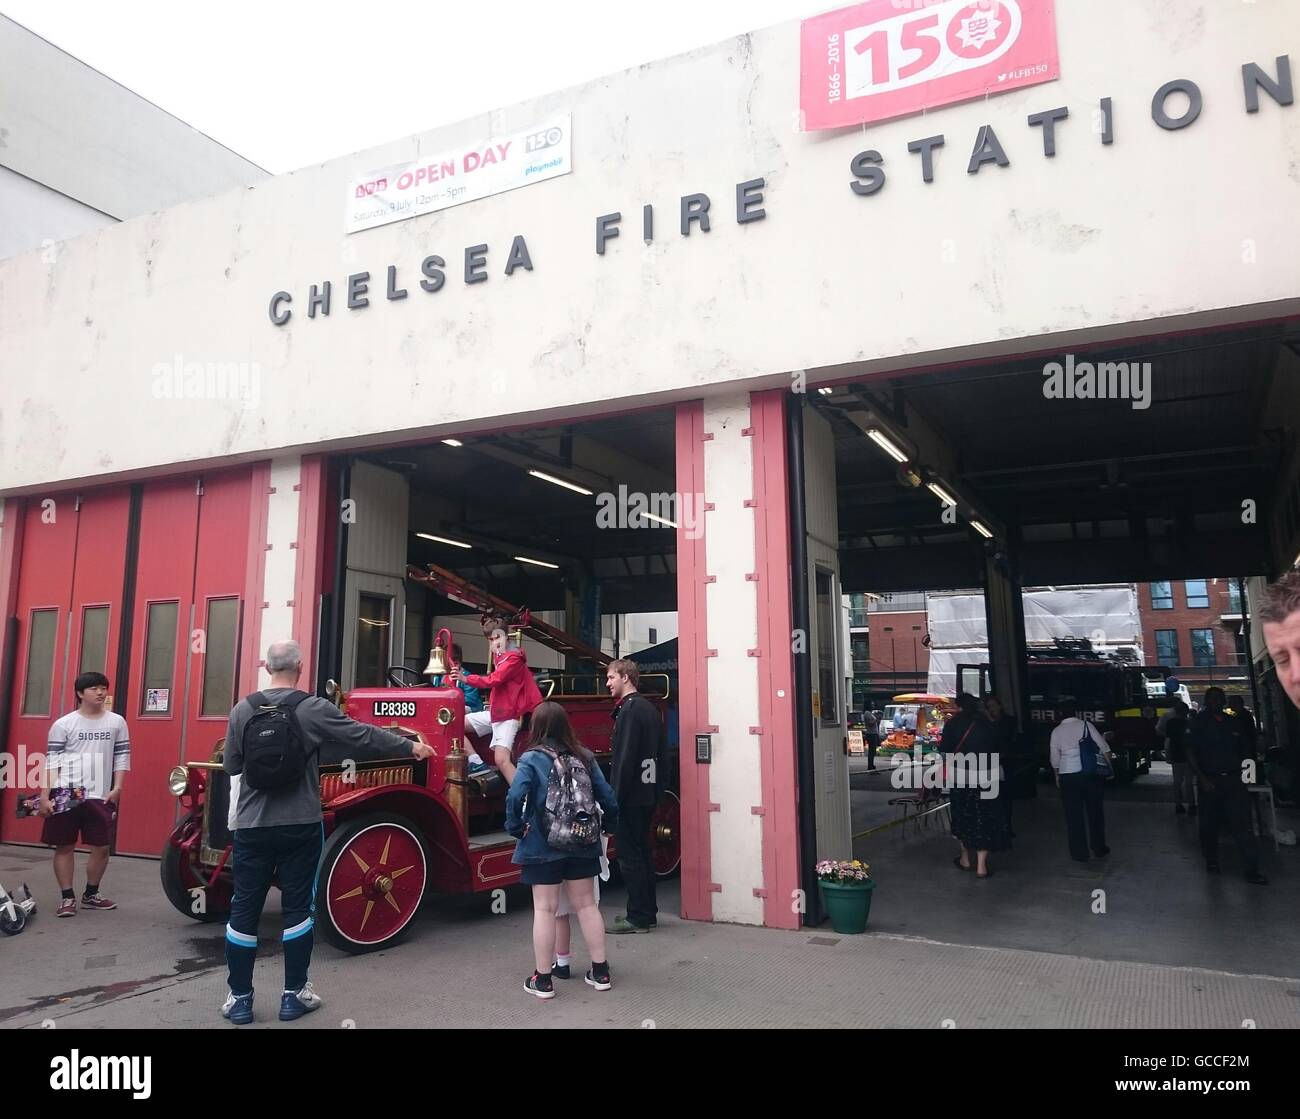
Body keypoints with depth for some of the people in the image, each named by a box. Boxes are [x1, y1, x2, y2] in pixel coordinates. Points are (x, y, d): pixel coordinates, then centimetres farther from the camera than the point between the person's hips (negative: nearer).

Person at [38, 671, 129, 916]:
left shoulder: (116, 722, 5)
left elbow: (122, 757, 7)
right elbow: (51, 761, -1)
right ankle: (67, 898, 17)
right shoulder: (63, 724, 0)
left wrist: (117, 788, -2)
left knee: (102, 847, 5)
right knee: (64, 846, 5)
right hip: (66, 795, -2)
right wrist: (45, 795, -7)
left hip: (100, 796, 2)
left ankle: (91, 894, 23)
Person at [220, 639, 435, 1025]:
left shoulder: (242, 710, -2)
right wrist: (411, 747, 8)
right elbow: (365, 736, -4)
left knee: (244, 909, 10)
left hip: (252, 826, 2)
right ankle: (294, 995, 16)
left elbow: (231, 766, 6)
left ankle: (239, 999, 17)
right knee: (297, 907, 8)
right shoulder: (313, 709, -9)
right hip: (299, 826, -2)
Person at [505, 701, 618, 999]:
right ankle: (600, 971, 21)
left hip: (542, 847, -4)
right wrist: (607, 826, 16)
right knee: (586, 904, 14)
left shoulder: (532, 759, -12)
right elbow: (608, 797, 0)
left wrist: (516, 828, -9)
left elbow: (515, 797, -24)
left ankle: (543, 980, 13)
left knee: (545, 909, 5)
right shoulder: (584, 757, 0)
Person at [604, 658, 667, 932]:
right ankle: (648, 912, 22)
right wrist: (657, 788, 19)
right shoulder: (650, 708, 13)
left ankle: (638, 918, 3)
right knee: (642, 853, 15)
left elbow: (624, 758, -20)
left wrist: (615, 797, -18)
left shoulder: (629, 709, -15)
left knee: (630, 855, -2)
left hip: (630, 795, -9)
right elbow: (661, 753, 17)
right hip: (647, 794, 9)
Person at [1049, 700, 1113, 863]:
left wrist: (1057, 776, 17)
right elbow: (1104, 748, -2)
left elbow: (1055, 758, 4)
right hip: (1092, 774, 1)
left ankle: (1079, 854, 11)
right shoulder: (1086, 725, 0)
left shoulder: (1056, 731, 1)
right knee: (1095, 811, 14)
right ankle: (1099, 849, 23)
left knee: (1074, 815, 7)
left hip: (1068, 775, 0)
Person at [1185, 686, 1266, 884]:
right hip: (1210, 781, -2)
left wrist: (1243, 766, -2)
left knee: (1242, 823, -6)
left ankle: (1252, 870, -6)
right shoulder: (1199, 723, 0)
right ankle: (1211, 860, 26)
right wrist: (1201, 778, -11)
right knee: (1210, 823, 8)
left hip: (1234, 779, 2)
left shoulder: (1234, 722, 10)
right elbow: (1190, 753, -2)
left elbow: (1245, 749, 18)